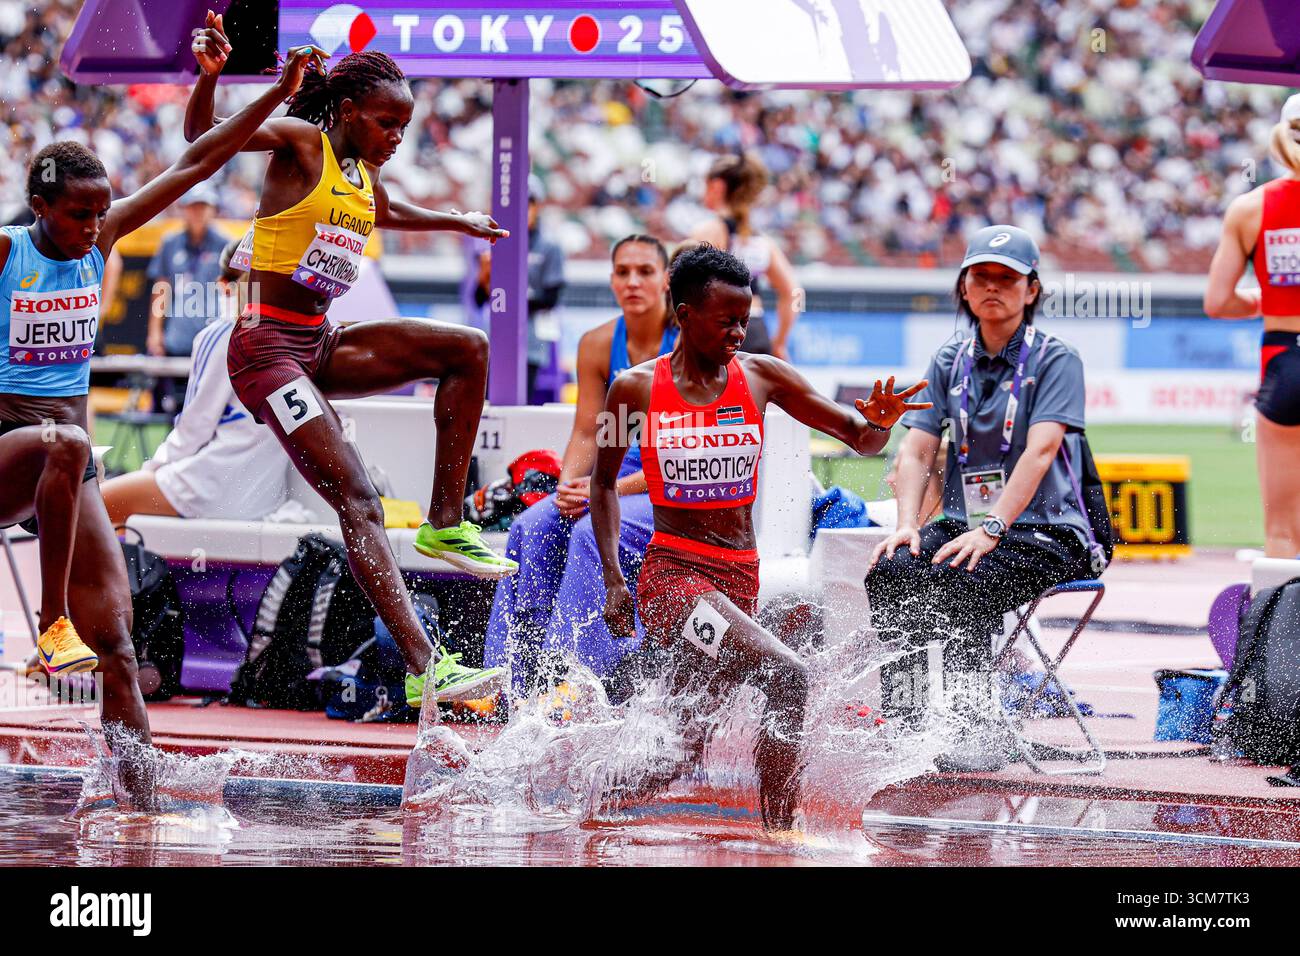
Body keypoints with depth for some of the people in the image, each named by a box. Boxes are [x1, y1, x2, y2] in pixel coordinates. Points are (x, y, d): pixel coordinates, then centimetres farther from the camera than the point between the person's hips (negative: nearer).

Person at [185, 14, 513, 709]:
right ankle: (422, 669, -25)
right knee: (357, 501, -18)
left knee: (467, 349, -4)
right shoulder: (300, 142, -8)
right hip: (267, 346, -8)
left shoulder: (365, 175, 14)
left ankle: (445, 523, 1)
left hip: (321, 345, 8)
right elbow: (202, 134, -20)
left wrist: (458, 222, 48)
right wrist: (209, 74, -39)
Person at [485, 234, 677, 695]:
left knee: (592, 532, -32)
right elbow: (587, 434, 6)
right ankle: (507, 679, -23)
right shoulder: (598, 345, 4)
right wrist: (568, 488, -16)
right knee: (533, 528, -19)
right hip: (624, 477, 6)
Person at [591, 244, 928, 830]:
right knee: (787, 678, -25)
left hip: (740, 579, 5)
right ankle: (779, 830, -18)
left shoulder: (761, 376, 3)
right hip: (673, 575, -5)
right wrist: (613, 578, 2)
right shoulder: (637, 388, -3)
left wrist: (878, 424, -20)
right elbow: (604, 481, 12)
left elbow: (860, 440, 4)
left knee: (684, 741, 7)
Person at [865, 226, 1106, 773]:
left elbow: (1040, 450, -17)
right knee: (890, 570, -25)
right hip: (963, 523, 5)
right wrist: (907, 524, -14)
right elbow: (917, 451, 5)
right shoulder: (949, 363, 13)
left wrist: (991, 529, -30)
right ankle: (902, 724, -21)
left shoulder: (1055, 360, -3)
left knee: (962, 582, -33)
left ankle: (978, 735, -26)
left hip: (1044, 534, -5)